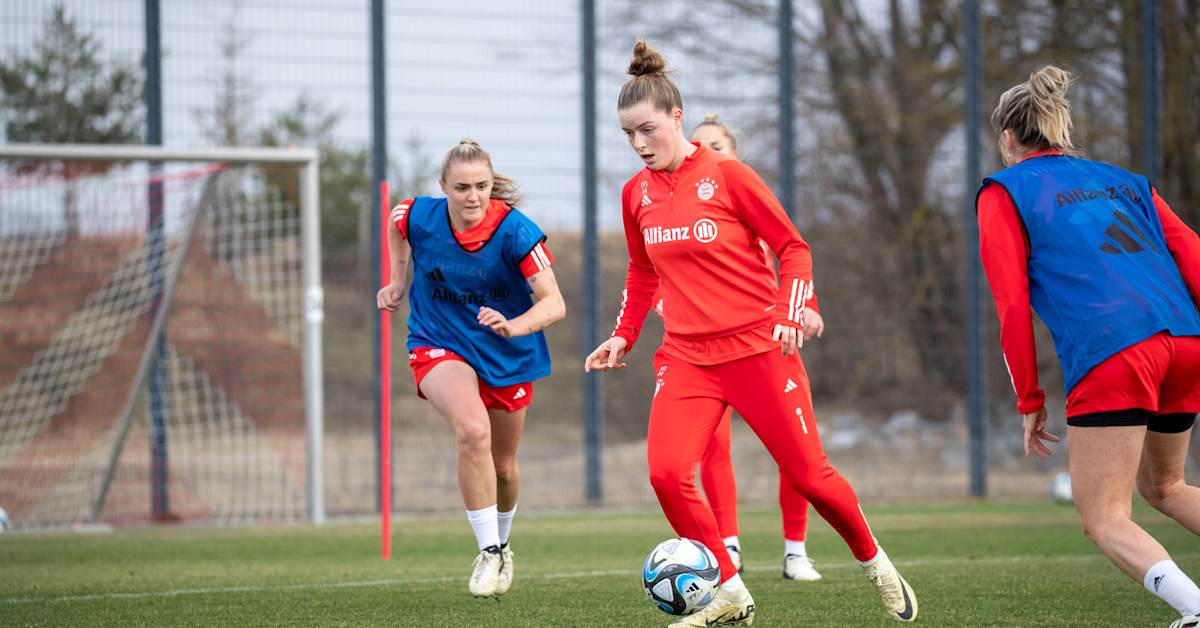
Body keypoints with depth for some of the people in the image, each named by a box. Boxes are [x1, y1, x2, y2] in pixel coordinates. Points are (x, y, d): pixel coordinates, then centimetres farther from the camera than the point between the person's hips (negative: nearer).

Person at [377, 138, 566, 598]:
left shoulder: (515, 232, -24)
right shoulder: (418, 216, -17)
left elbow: (554, 303, -28)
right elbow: (395, 222, 10)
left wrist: (514, 326, -46)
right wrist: (398, 281, 7)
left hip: (508, 354, 1)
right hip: (439, 346, -1)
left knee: (504, 466, 15)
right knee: (473, 431, -30)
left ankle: (501, 546, 46)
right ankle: (489, 553, -19)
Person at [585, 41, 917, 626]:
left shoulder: (727, 175, -9)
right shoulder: (636, 193, 5)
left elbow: (793, 248, -4)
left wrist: (790, 315, -16)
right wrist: (623, 335, 11)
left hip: (757, 348, -4)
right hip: (687, 355, 4)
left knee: (809, 474, 0)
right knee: (666, 472, -17)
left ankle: (876, 564, 28)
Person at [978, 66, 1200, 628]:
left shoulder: (1003, 193, 12)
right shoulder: (1125, 181, 26)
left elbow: (1013, 305, 2)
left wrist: (1030, 402, 6)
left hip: (1108, 355, -6)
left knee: (1104, 518, 1)